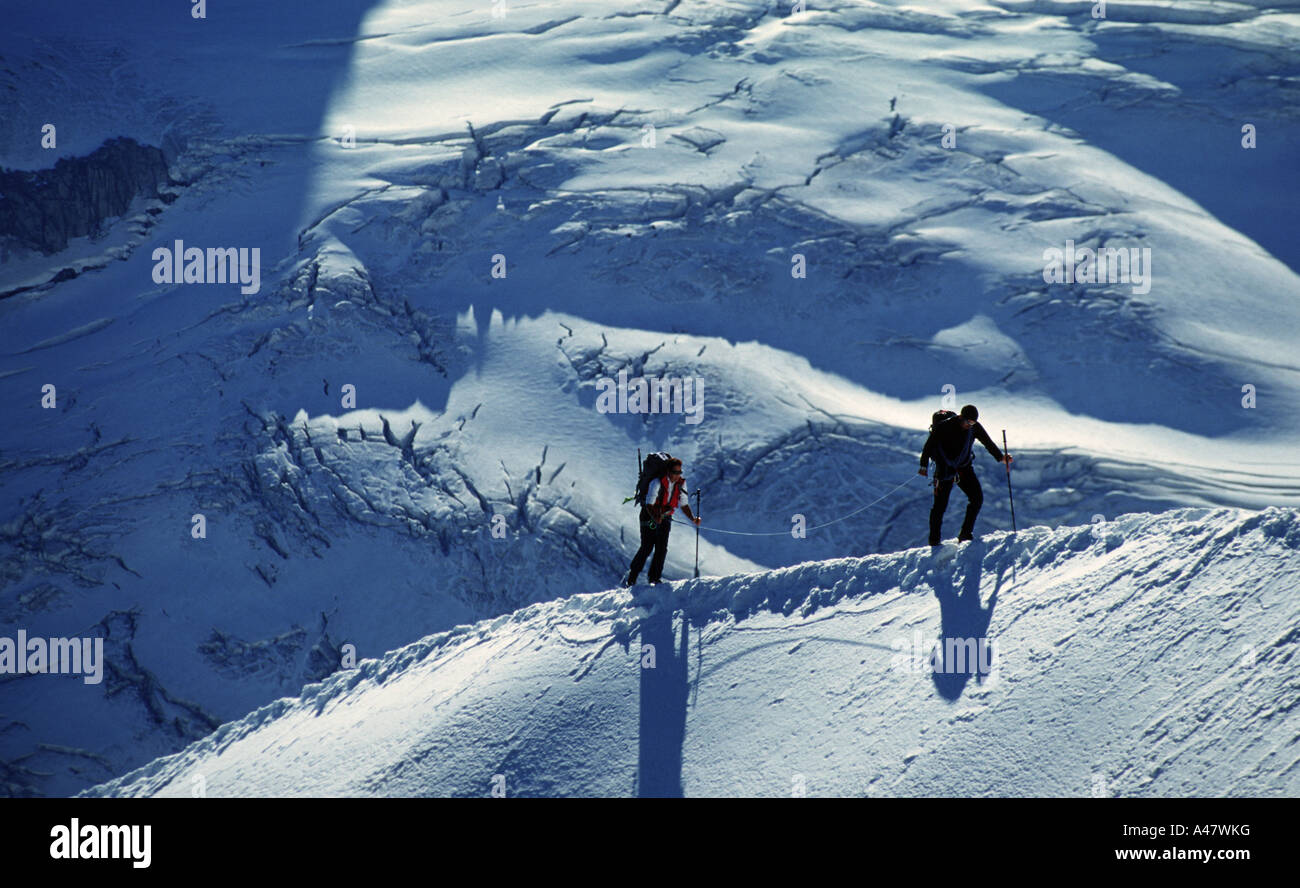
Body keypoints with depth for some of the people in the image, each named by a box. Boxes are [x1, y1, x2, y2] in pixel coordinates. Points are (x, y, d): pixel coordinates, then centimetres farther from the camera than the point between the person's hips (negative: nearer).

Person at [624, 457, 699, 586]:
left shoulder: (681, 483, -6)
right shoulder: (657, 483, -23)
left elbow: (684, 504, 5)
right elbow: (649, 504, -26)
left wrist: (692, 518, -9)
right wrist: (655, 517, -44)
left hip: (665, 518, 5)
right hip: (650, 516, -5)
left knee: (662, 548, -8)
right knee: (647, 548, -9)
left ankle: (654, 577, 1)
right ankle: (631, 578, 3)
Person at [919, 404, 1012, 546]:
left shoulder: (975, 427, -4)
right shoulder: (944, 427, -15)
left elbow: (988, 443, 6)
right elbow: (929, 445, -8)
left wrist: (1000, 457, -7)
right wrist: (924, 466, -12)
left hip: (965, 468, 4)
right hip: (946, 469, -4)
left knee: (977, 498, -9)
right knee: (941, 503, -8)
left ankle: (966, 532, 0)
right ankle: (934, 538, 4)